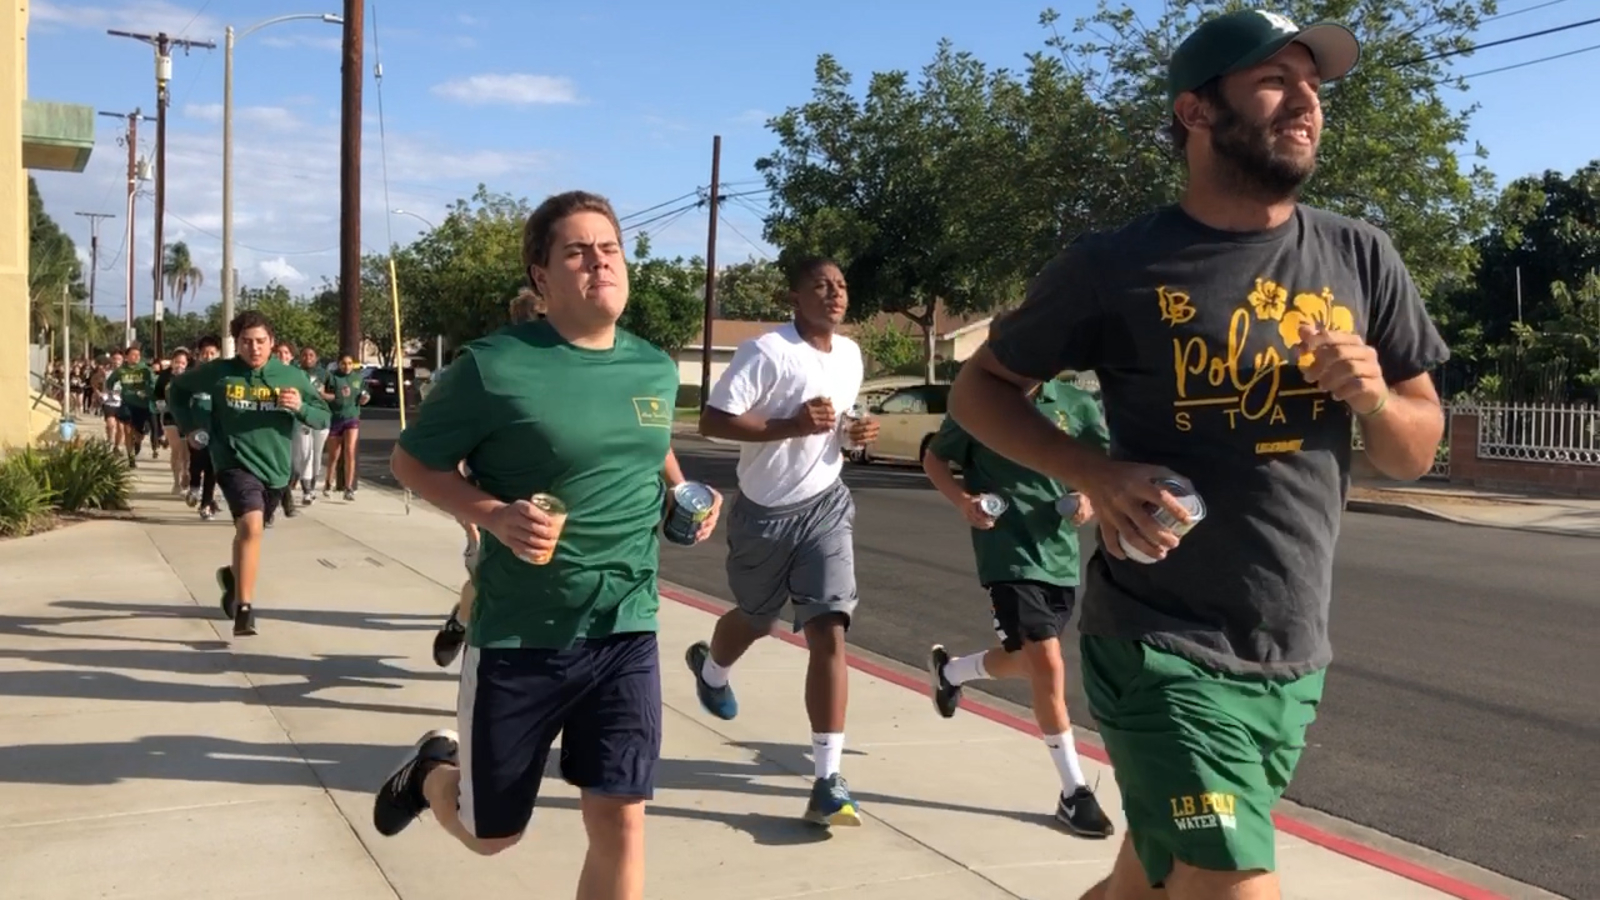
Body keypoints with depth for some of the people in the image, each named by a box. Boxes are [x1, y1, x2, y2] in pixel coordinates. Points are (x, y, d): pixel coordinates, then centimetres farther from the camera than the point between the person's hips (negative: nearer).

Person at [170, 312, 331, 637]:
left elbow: (324, 415, 0)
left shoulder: (291, 376, -2)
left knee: (249, 531, 22)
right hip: (235, 463, -4)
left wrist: (300, 408, -20)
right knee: (251, 525, -26)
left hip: (274, 468, 4)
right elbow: (177, 389, 13)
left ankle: (233, 576, 55)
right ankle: (244, 609, -20)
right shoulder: (218, 372, -5)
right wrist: (189, 427, 6)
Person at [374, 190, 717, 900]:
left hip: (626, 633, 3)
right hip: (518, 637, -3)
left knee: (620, 821, 0)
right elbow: (410, 460, -5)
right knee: (491, 833, 15)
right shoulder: (495, 365, -14)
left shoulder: (657, 369, 3)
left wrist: (680, 493, 4)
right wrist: (494, 515, -20)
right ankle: (434, 770, 50)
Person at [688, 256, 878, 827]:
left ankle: (828, 781, -10)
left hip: (825, 507, 3)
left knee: (829, 634, -11)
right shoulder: (765, 352, -17)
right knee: (756, 621, 19)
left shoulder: (851, 354, 5)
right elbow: (711, 422, -21)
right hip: (765, 512, -3)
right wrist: (792, 425, -29)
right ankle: (709, 668, 57)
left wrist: (854, 432, 0)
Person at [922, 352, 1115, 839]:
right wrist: (962, 501, -12)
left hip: (1060, 556, 5)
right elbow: (933, 458, 5)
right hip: (1008, 555, -4)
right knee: (1048, 665, -13)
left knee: (1022, 661, 20)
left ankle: (948, 671, 51)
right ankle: (1074, 792, 0)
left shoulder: (1076, 404, -2)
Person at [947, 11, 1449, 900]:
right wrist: (1096, 472, -16)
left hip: (1295, 661, 5)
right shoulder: (1119, 267, -9)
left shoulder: (1360, 257, 3)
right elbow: (979, 388, 1)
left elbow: (1417, 453, 11)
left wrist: (1373, 397, -12)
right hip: (1164, 654, -5)